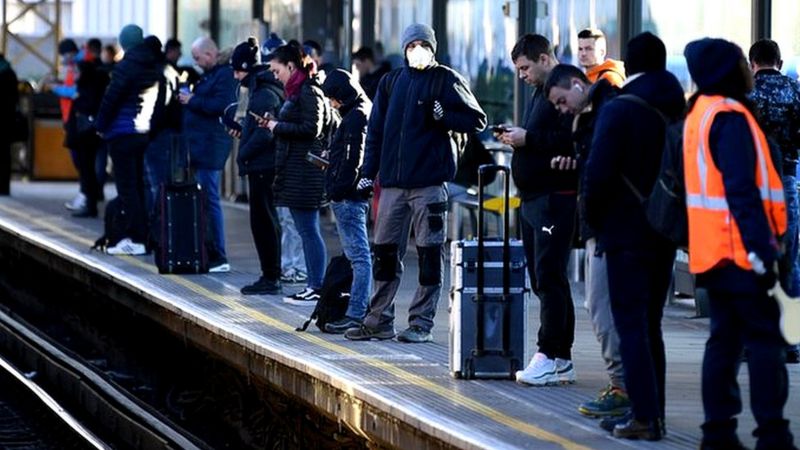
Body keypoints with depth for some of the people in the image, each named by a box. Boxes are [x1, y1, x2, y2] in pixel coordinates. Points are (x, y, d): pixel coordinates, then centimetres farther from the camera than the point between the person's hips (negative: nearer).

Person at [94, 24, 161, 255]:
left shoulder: (126, 66, -12)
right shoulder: (153, 68, 8)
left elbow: (111, 97, -12)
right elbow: (157, 99, 12)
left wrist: (101, 125, 0)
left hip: (123, 133, -7)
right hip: (144, 132, 7)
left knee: (127, 186, -5)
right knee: (138, 185, 13)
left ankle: (135, 239, -8)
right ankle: (141, 235, 15)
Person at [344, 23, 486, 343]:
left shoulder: (446, 80, 0)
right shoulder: (391, 83, 14)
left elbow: (477, 121, -1)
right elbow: (375, 129, 16)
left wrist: (443, 116, -16)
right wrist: (368, 171, 9)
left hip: (429, 181, -5)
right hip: (393, 181, 5)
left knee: (429, 253, -1)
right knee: (385, 251, 7)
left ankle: (421, 322, 3)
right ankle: (379, 320, 15)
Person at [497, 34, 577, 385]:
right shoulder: (539, 93, 22)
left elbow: (571, 140, -23)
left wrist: (529, 139, -18)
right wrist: (517, 139, 7)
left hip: (555, 198, -11)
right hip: (533, 199, 11)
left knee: (549, 278, -11)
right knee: (543, 280, 10)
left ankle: (551, 357, -10)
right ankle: (561, 361, 13)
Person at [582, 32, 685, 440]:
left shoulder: (618, 110, -13)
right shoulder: (680, 112, 4)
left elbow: (598, 173, -17)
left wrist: (593, 219, -2)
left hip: (626, 230, -6)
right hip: (665, 233, 6)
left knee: (631, 326, -4)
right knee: (650, 325, 15)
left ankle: (644, 417, -9)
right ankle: (652, 412, 18)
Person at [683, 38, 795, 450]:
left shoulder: (697, 115, 16)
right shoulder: (730, 117, -14)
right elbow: (742, 189, -21)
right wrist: (761, 247, -23)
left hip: (710, 252, 9)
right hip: (740, 251, -9)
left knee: (724, 339, 11)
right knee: (765, 340, -7)